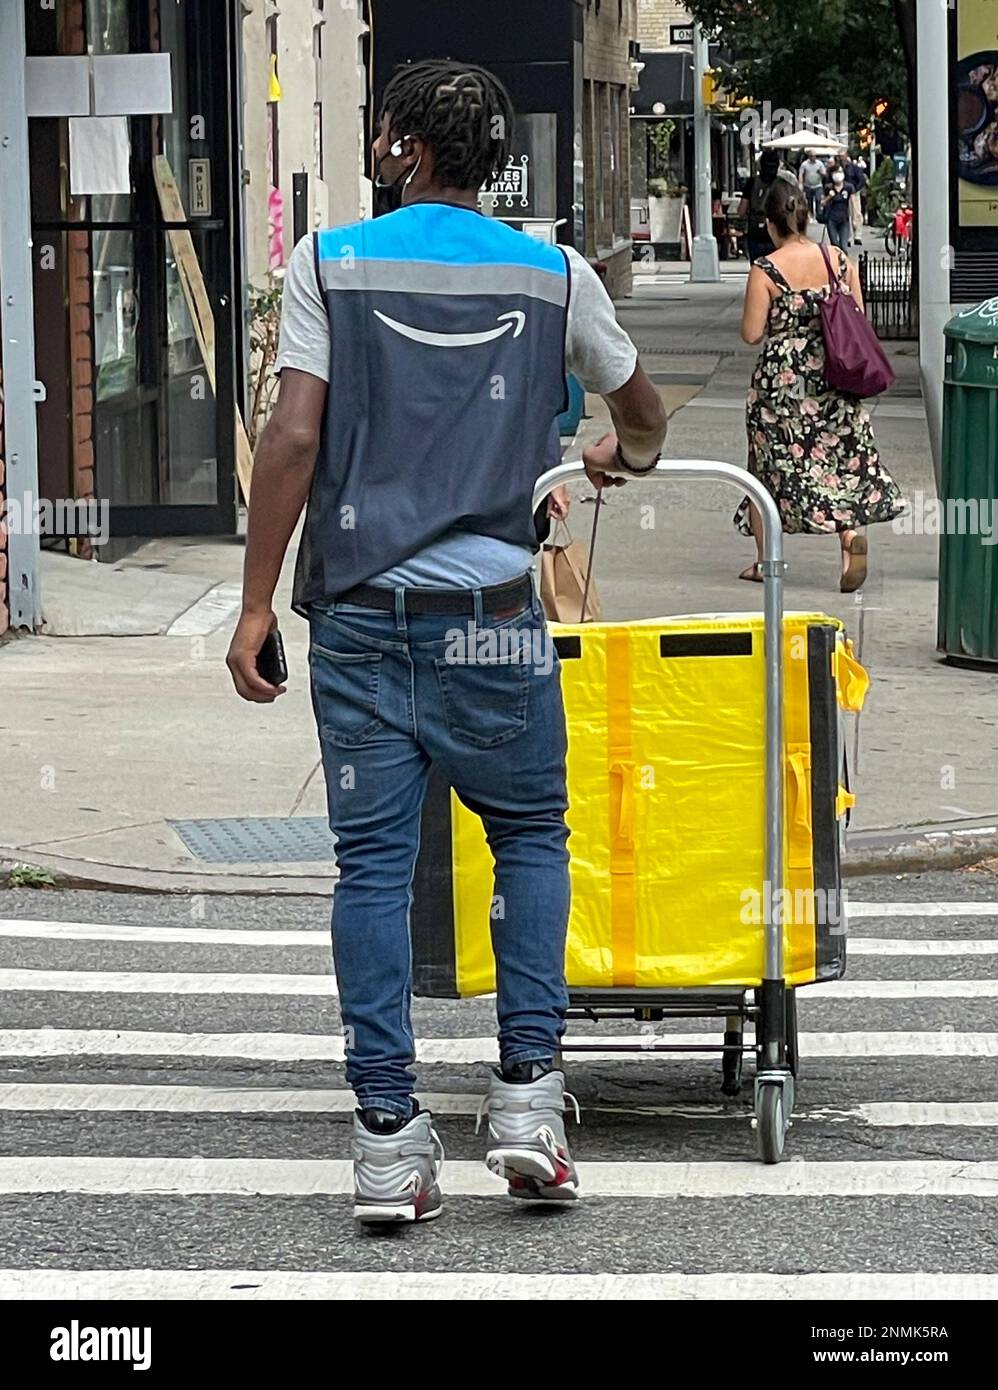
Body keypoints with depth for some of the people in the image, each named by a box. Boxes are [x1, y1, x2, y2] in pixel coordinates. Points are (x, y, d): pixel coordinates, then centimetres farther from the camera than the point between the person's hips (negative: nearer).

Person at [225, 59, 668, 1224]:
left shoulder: (329, 265, 0)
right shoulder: (556, 278, 5)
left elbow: (293, 440, -8)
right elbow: (642, 421, 20)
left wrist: (256, 603, -3)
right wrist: (617, 461, 44)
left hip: (362, 614, 0)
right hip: (495, 618, 0)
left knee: (373, 864, 3)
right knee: (530, 839, 15)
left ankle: (387, 1139, 1)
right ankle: (527, 1098, 4)